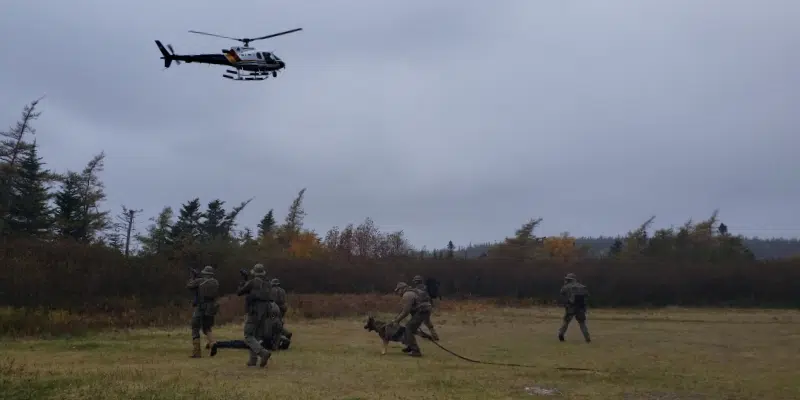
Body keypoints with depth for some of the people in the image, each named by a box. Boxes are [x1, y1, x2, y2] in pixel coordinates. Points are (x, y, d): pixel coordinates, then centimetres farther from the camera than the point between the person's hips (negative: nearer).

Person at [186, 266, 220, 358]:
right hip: (210, 309, 4)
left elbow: (188, 286, 5)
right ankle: (212, 343, -6)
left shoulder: (199, 281, -7)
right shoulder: (216, 283, 4)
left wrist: (193, 277, 20)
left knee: (195, 330, 8)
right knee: (207, 328, 21)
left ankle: (196, 353, 4)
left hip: (200, 308, -4)